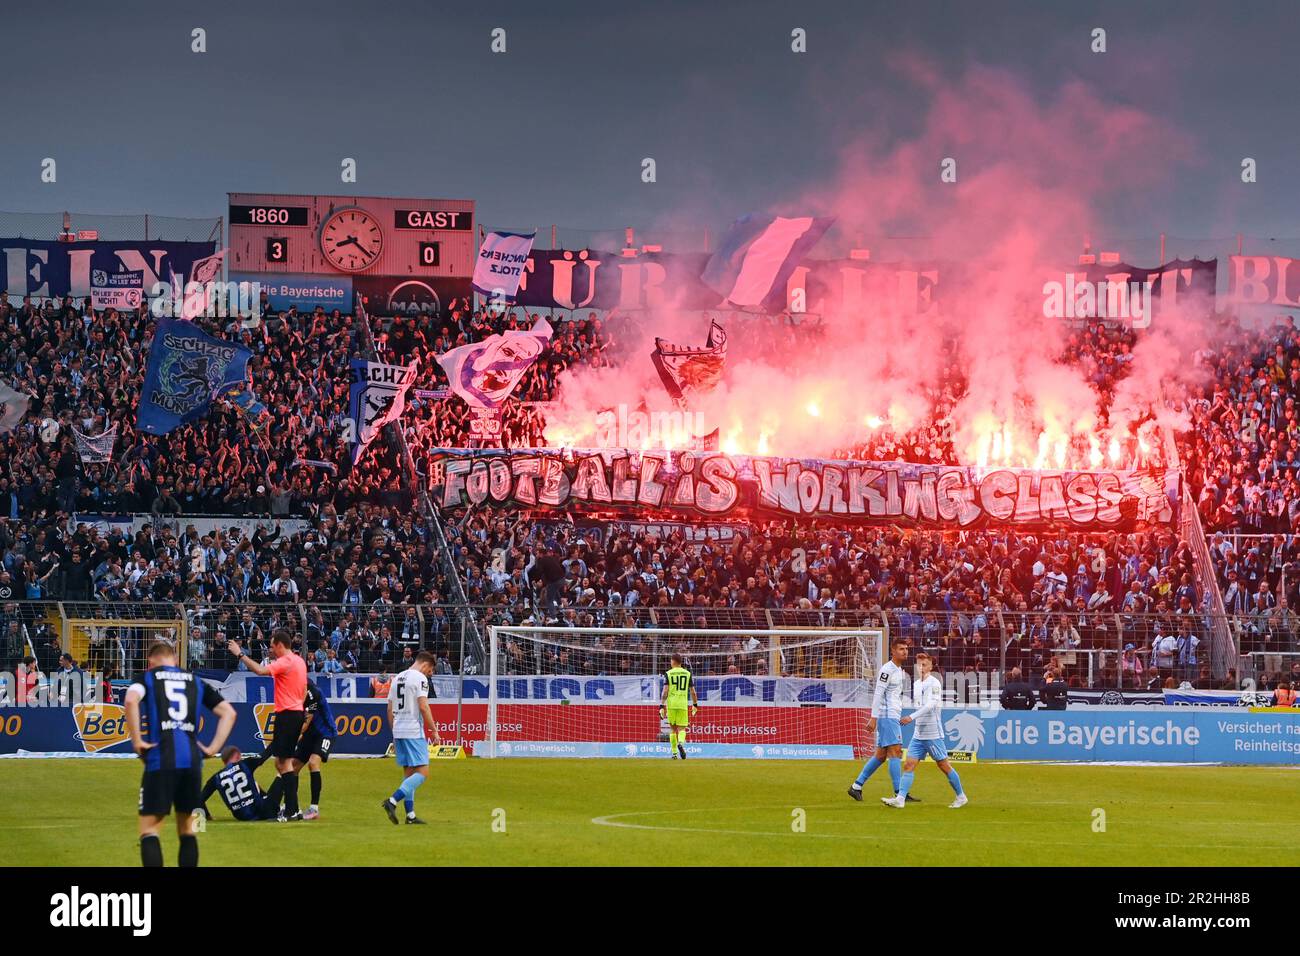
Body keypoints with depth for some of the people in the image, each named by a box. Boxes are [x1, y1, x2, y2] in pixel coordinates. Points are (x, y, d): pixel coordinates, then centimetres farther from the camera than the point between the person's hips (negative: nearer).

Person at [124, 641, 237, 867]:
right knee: (186, 828, 18)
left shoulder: (147, 677, 9)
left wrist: (136, 741, -9)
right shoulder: (196, 682, 20)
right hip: (192, 759, 4)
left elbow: (131, 700, -14)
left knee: (149, 829, -1)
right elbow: (228, 712, 15)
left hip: (160, 759, -4)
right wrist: (213, 748, 12)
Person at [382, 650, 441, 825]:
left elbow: (390, 709, 19)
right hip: (414, 732, -9)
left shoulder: (398, 678, 17)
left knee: (408, 772, 13)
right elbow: (423, 706, -16)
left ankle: (410, 814, 10)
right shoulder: (420, 678, -7)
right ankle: (392, 801, -21)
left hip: (398, 731, 9)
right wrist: (434, 731, -11)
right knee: (422, 771, -8)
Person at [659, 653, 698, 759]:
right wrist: (695, 705, 19)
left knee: (673, 729, 11)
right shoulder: (687, 673, 7)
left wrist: (662, 706, -8)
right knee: (682, 728, 2)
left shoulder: (668, 674, 0)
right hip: (683, 704, 1)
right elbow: (692, 692, 8)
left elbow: (665, 691, -8)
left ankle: (674, 753, 12)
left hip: (671, 704, -1)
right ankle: (681, 743, -29)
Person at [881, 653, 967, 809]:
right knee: (909, 765, -4)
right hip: (918, 734, 7)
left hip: (933, 734, -7)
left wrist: (912, 717, -31)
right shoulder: (917, 684, 13)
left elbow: (930, 705, -23)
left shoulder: (933, 683, -11)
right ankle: (900, 799, -10)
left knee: (943, 766, 1)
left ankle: (961, 797, 14)